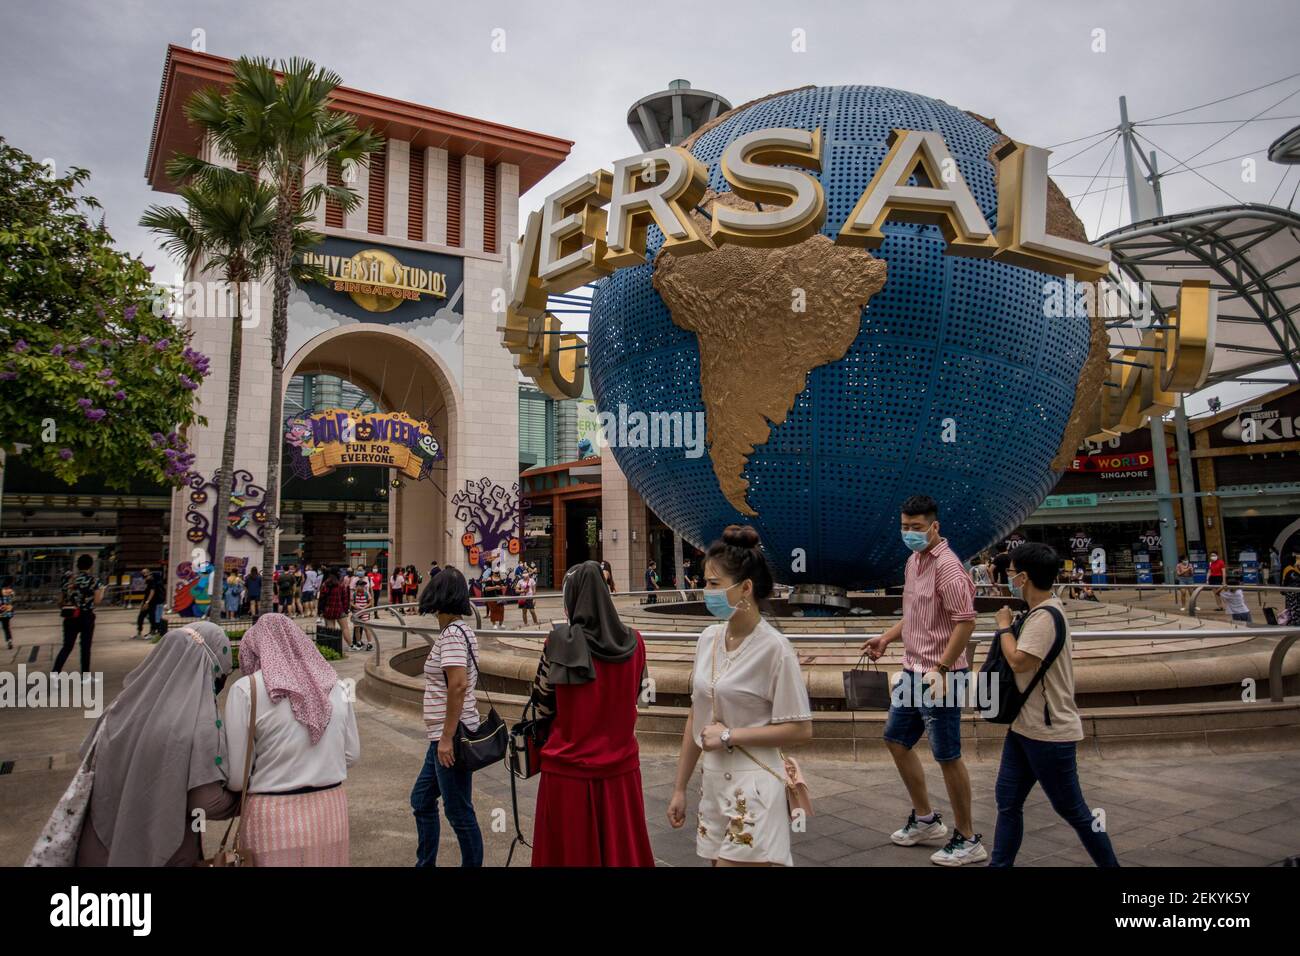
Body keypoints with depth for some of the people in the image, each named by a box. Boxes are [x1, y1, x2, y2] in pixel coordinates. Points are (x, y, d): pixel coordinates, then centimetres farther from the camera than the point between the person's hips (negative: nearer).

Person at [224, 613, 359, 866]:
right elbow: (352, 754, 9)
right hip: (331, 812, 4)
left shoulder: (246, 689, -10)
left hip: (275, 819, -4)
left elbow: (236, 777, -8)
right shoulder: (335, 685, 3)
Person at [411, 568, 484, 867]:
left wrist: (447, 737, -23)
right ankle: (425, 863, 34)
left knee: (459, 812, 2)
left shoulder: (452, 634, -18)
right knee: (421, 799, 21)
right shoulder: (461, 629, 10)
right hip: (443, 736, 10)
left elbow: (458, 685, -27)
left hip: (449, 738, -10)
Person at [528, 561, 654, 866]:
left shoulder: (560, 641, -13)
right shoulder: (633, 642, -4)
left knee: (570, 849, 13)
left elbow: (543, 706, -6)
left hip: (568, 769, -3)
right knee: (621, 845, 17)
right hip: (621, 766, 3)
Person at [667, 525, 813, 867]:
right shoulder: (708, 638, 3)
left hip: (751, 789, -6)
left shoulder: (773, 647, -15)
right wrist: (680, 788, 12)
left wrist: (729, 735, -15)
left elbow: (800, 729, -12)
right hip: (713, 784, 6)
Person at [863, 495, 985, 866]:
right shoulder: (914, 561, 10)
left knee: (947, 757, 2)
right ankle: (925, 820, 35)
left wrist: (940, 669, -24)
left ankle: (967, 841, 20)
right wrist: (887, 637, 14)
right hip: (913, 672, 10)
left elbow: (965, 622, -22)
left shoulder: (946, 566, -18)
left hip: (939, 677, -10)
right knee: (896, 740, 18)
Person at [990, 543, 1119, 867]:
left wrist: (1004, 625, -15)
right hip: (1026, 726, 10)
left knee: (1071, 809, 8)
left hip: (1049, 732, -10)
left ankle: (1110, 864, 26)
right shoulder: (1044, 609, 9)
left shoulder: (1044, 616, -23)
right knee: (1007, 800, 11)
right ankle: (1000, 863, 19)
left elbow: (1018, 661, -28)